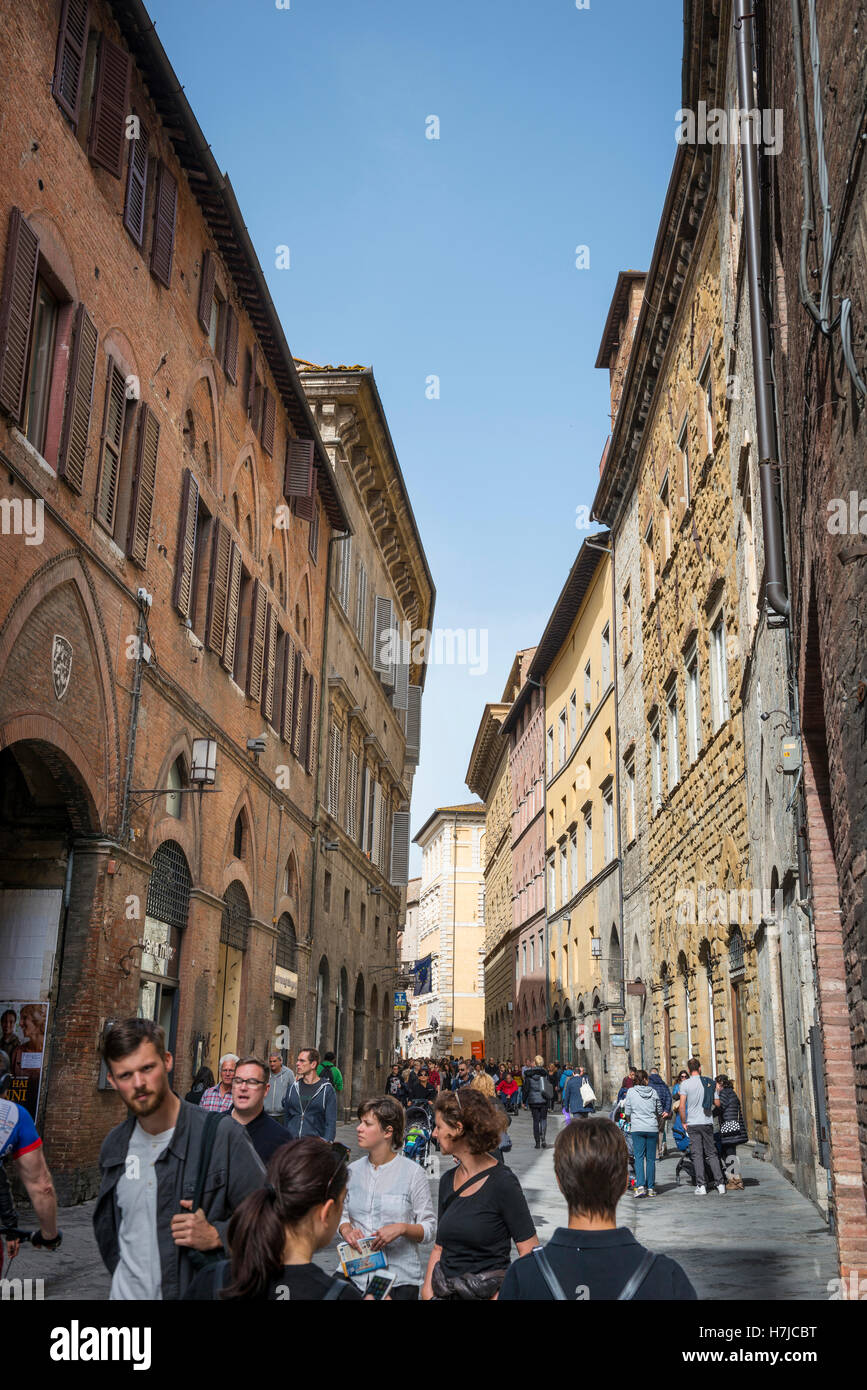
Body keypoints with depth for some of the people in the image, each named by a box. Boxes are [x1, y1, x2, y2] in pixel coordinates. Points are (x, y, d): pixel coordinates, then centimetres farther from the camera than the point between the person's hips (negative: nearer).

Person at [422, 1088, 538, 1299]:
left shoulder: (502, 1182, -14)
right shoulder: (447, 1181, 6)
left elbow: (530, 1253, -14)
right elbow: (439, 1248, 12)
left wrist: (503, 1293, -20)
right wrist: (427, 1290, 0)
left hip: (488, 1291, -5)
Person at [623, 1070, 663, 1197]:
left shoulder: (631, 1091, -1)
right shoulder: (653, 1092, 3)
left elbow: (627, 1112, 2)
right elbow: (659, 1111, 11)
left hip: (637, 1128, -2)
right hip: (652, 1128, 2)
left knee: (639, 1157, -1)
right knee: (651, 1158, 7)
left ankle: (640, 1186, -14)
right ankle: (650, 1188, 8)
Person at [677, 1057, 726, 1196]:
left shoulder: (685, 1084, -6)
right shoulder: (709, 1082, 2)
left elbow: (681, 1106, -9)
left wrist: (684, 1122, 2)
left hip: (693, 1123, -3)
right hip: (707, 1122, 3)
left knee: (697, 1155, 1)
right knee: (711, 1154, 10)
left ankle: (701, 1186, -3)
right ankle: (720, 1184, 4)